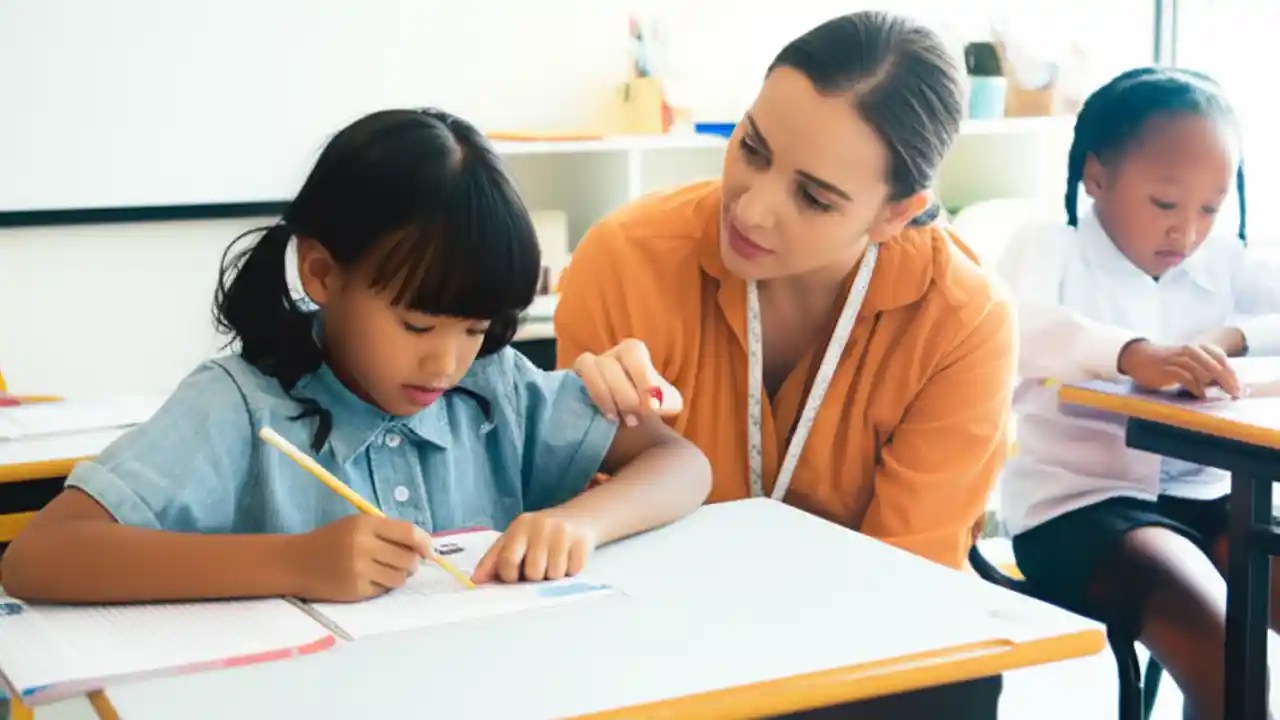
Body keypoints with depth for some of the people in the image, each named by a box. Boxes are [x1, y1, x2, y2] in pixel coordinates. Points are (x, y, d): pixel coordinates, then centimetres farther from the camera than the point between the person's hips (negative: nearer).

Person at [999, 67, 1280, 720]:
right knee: (1220, 644, -27)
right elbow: (1007, 325, -25)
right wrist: (1131, 354, -42)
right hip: (1077, 500, -5)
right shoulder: (1050, 248, -3)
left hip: (1202, 495, 6)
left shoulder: (1222, 263, 14)